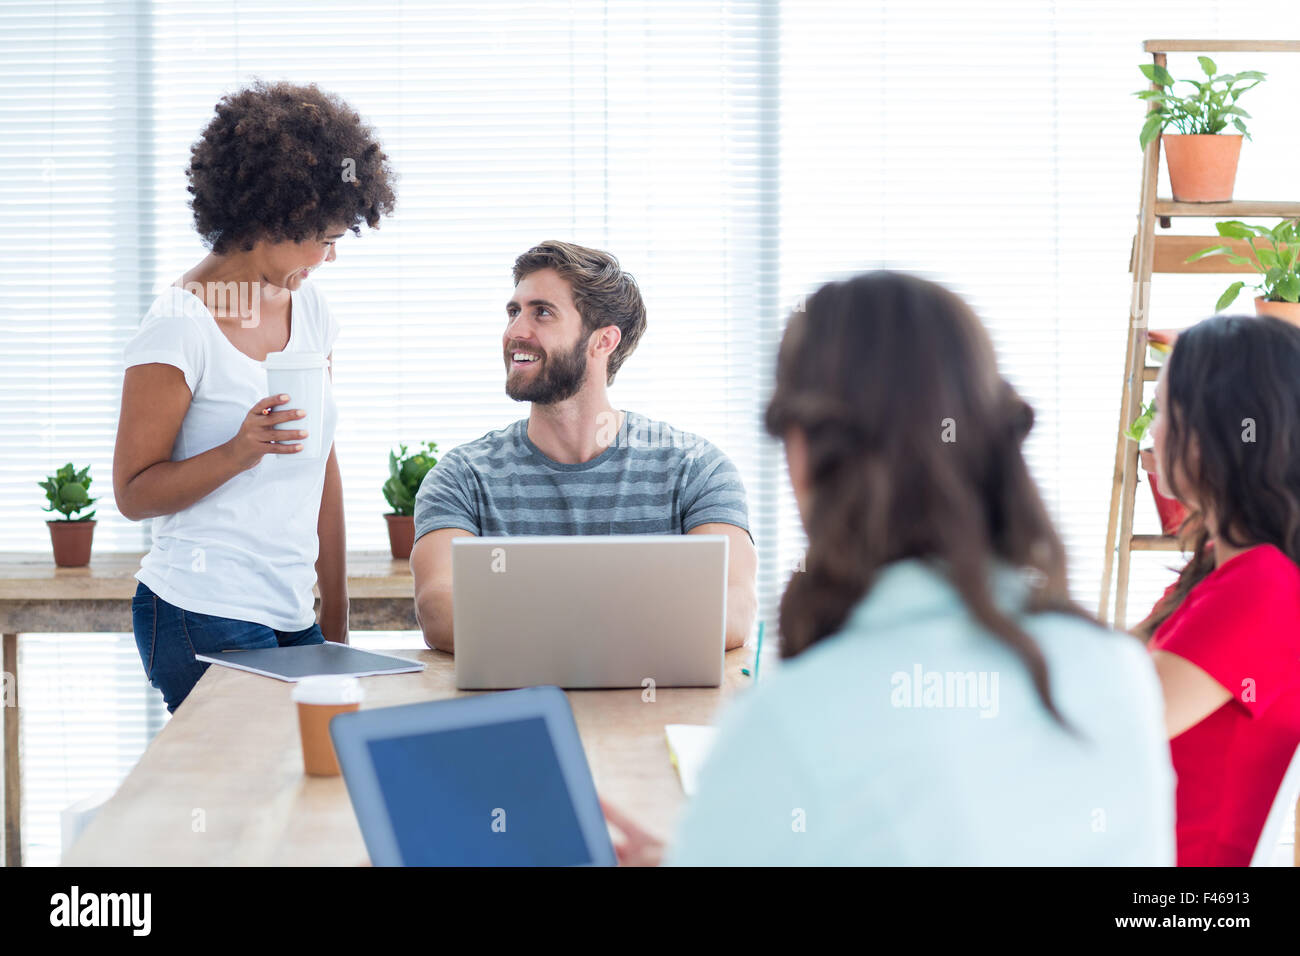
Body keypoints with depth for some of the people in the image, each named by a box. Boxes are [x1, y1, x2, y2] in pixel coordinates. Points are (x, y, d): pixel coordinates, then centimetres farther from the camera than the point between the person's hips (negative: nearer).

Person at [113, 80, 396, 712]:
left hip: (292, 615, 6)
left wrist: (336, 627, 15)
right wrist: (239, 452, -24)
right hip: (207, 618, -6)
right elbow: (133, 493, -8)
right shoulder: (181, 326, -10)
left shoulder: (310, 310, 11)